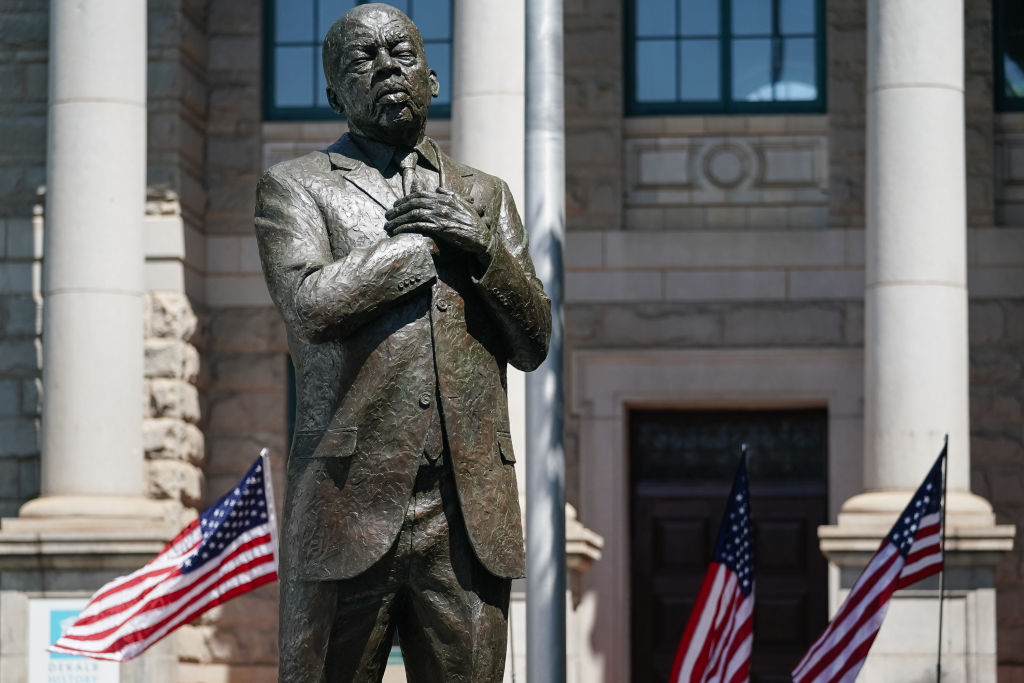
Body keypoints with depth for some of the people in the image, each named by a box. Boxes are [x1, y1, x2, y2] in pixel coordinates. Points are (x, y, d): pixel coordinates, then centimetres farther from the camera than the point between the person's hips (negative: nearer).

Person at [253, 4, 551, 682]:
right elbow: (312, 304, -11)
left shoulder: (485, 195, 20)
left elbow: (533, 344, 13)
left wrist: (482, 248, -3)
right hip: (351, 505, -3)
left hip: (472, 516, 3)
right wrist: (431, 243, -3)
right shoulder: (295, 186, 8)